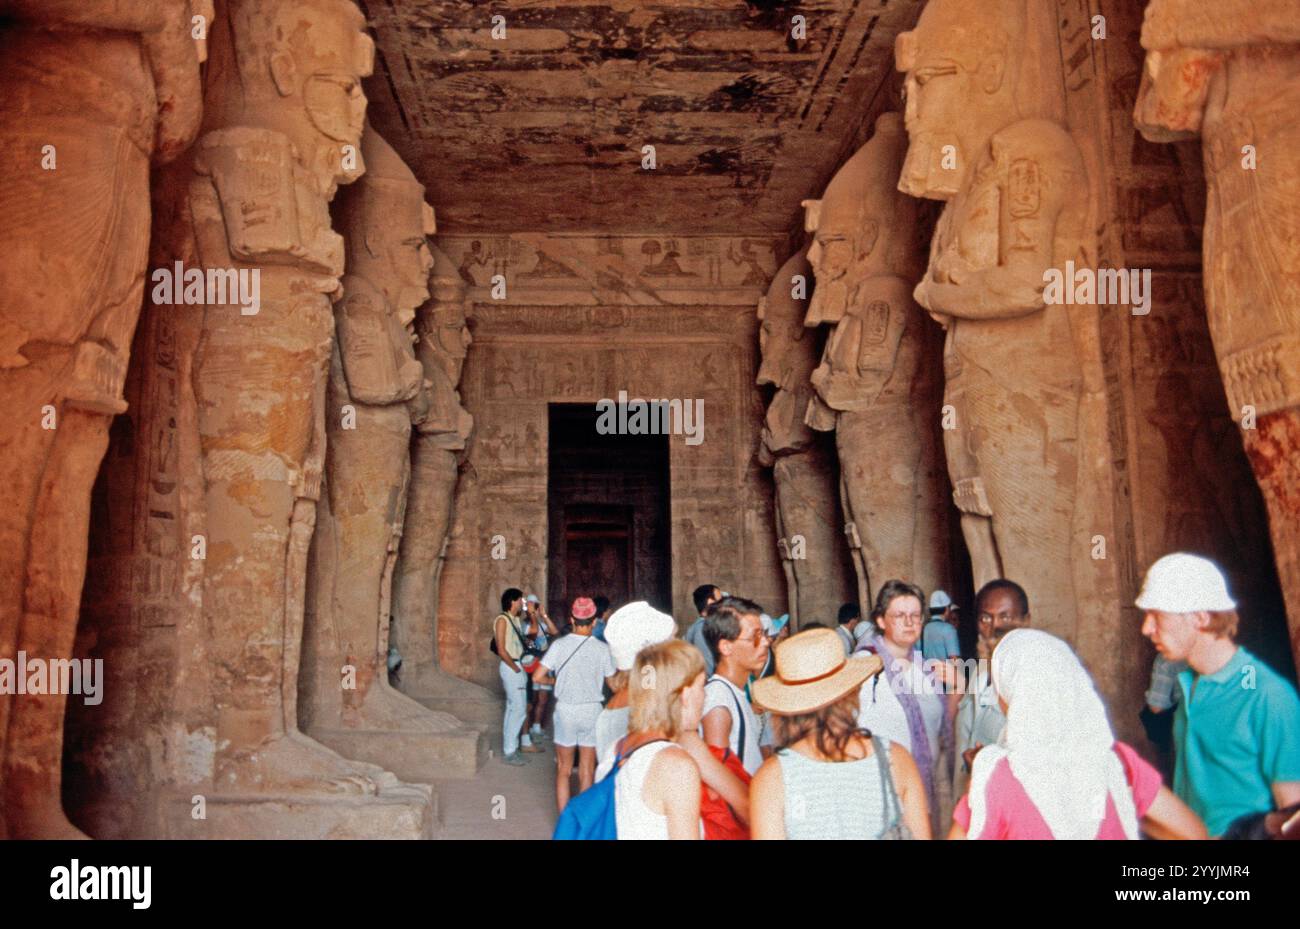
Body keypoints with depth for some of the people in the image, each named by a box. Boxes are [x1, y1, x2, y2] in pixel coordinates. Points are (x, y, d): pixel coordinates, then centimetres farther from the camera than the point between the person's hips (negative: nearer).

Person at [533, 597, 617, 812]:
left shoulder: (560, 645, -10)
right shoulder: (602, 649, -9)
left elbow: (537, 677, -11)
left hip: (565, 709, 0)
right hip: (592, 710, 0)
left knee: (563, 769, 13)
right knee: (587, 770, 12)